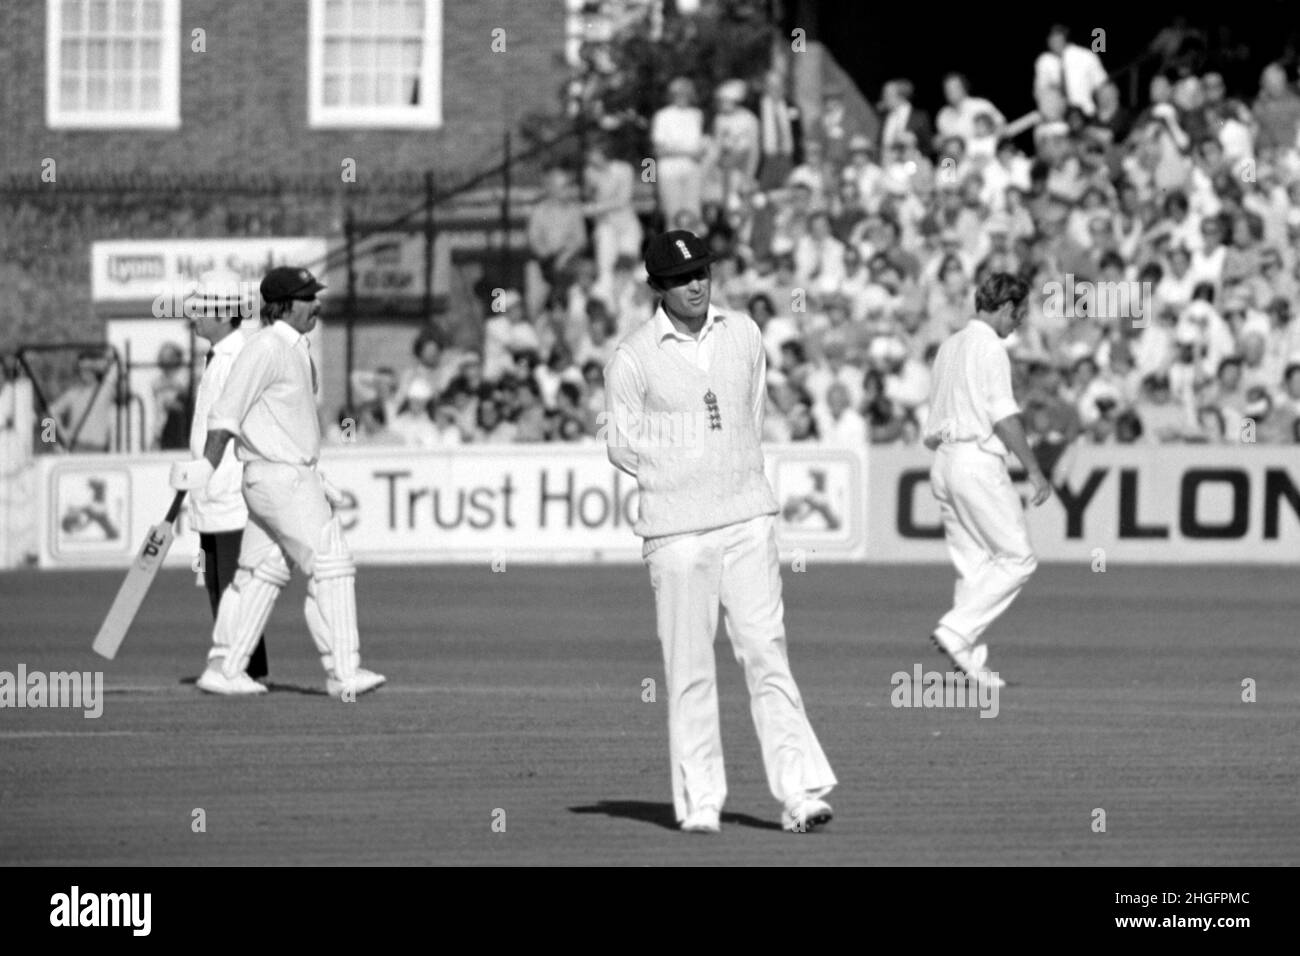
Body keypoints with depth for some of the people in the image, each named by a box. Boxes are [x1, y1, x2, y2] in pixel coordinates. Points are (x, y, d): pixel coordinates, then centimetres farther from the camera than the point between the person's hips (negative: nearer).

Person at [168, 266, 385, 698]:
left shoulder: (297, 350, 17)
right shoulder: (265, 349, -15)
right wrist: (209, 464, -29)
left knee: (263, 573, 12)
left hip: (295, 475, 10)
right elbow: (228, 410, -21)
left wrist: (317, 480, 24)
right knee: (330, 566, -10)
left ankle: (224, 668, 15)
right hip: (279, 478, -10)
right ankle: (343, 672, -10)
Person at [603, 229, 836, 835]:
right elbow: (622, 445, 1)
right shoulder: (634, 358, -3)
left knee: (765, 651, -4)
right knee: (689, 668, 0)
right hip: (677, 531, -3)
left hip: (748, 518, 3)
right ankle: (699, 801, 6)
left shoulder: (742, 334, 9)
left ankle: (800, 791, -9)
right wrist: (682, 479, -1)